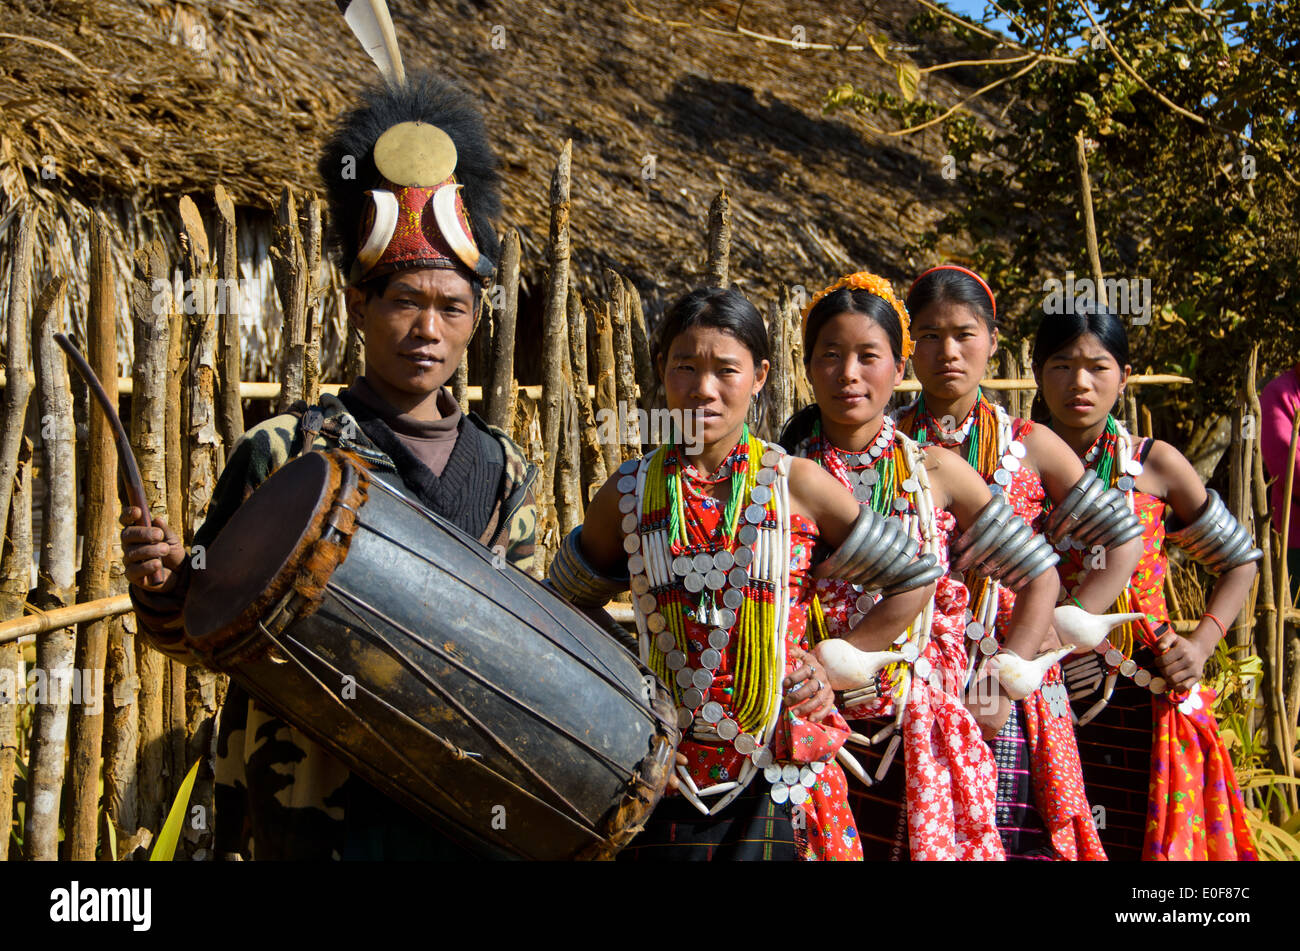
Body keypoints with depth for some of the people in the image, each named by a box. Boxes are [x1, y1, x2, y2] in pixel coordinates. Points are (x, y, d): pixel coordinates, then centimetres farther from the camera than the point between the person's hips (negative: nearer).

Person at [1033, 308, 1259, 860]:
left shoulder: (1155, 464, 0)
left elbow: (1239, 561, 11)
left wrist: (1200, 643, -2)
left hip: (1147, 700, 0)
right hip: (1044, 696, 0)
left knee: (1147, 836, 6)